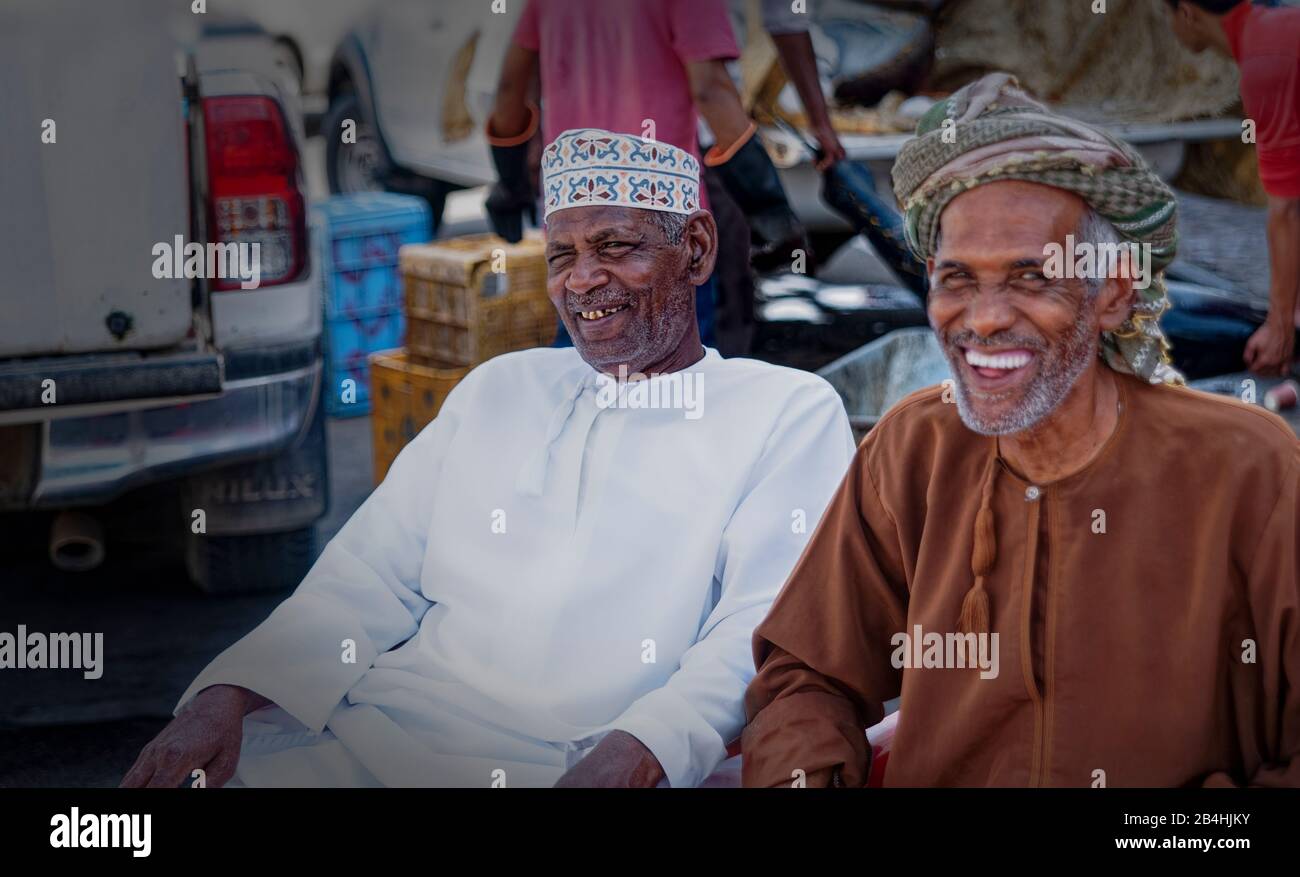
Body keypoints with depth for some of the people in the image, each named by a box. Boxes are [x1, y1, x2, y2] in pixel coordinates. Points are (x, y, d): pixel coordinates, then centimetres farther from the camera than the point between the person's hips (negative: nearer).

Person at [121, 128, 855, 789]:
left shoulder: (791, 414, 8)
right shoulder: (499, 390, 23)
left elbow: (763, 629, -6)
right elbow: (368, 579, 16)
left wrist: (635, 753, -24)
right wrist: (228, 695, -1)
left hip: (568, 765, -4)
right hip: (370, 733, 4)